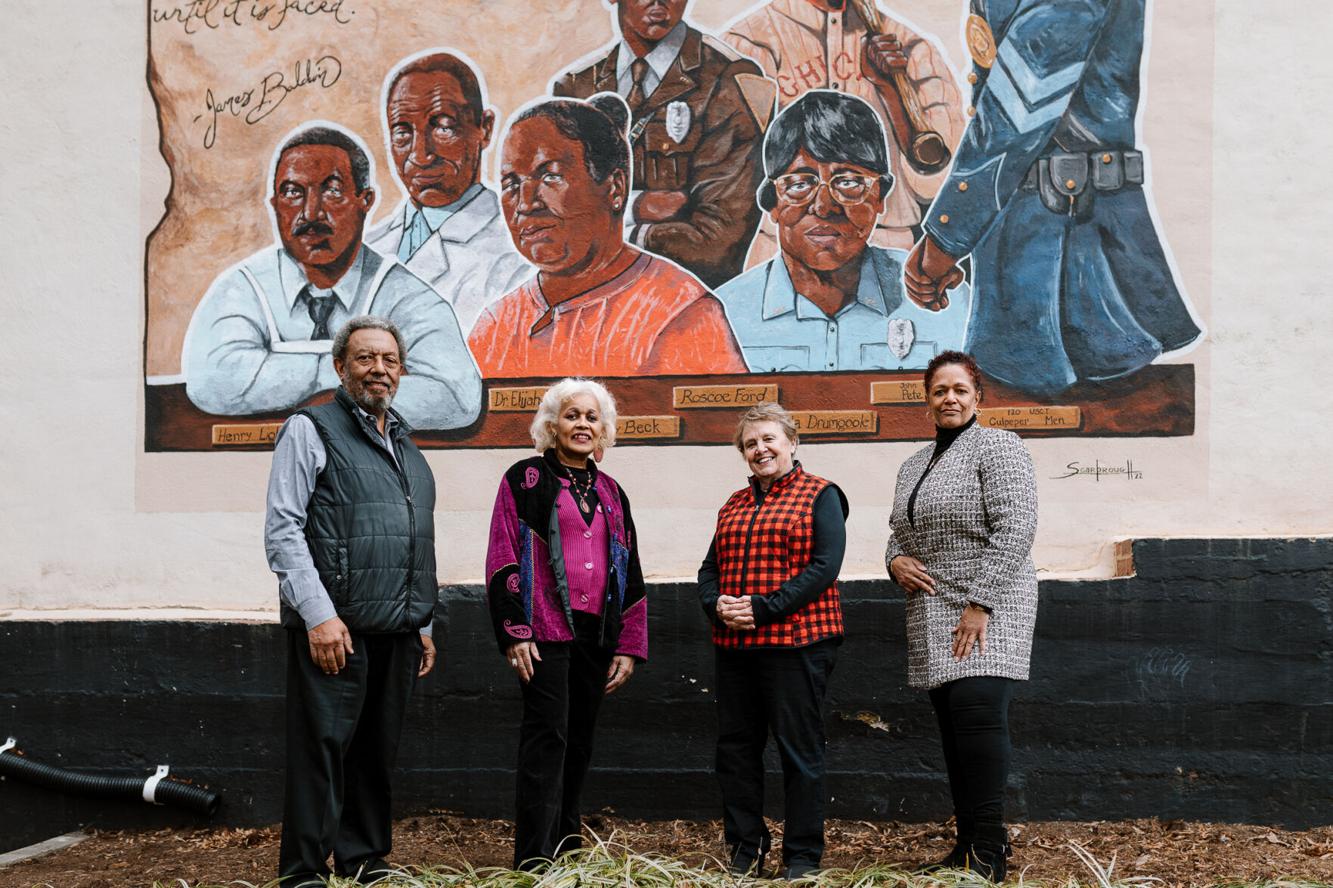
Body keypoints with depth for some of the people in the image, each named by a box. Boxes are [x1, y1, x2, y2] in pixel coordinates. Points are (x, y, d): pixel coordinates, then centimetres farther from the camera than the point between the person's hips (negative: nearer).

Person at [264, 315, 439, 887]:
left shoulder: (406, 447, 20)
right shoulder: (310, 431, -1)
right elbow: (282, 531, -9)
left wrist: (424, 625, 18)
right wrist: (319, 614, -16)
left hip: (397, 633, 6)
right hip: (334, 628, -6)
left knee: (377, 754, 11)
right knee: (322, 749, -4)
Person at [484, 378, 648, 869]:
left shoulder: (610, 492, 17)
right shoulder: (526, 478, 1)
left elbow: (629, 573, 17)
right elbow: (503, 560, -5)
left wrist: (629, 645, 10)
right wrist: (514, 633, -13)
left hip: (596, 636, 6)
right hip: (545, 634, -5)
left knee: (579, 745, 11)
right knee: (546, 740, -8)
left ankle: (566, 849, 22)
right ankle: (535, 861, -5)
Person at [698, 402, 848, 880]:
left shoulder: (820, 496, 0)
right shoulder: (734, 504, 18)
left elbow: (825, 566, -12)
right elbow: (709, 568, 16)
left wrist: (764, 608, -18)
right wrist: (716, 604, -6)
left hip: (795, 642, -6)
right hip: (733, 644, 6)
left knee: (799, 748, 0)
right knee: (735, 748, 10)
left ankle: (803, 857, 11)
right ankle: (744, 852, 22)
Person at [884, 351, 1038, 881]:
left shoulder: (998, 447, -4)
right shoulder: (914, 465, 18)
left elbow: (1015, 529, -14)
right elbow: (898, 531, 27)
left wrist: (980, 604, -19)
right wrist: (896, 560, 3)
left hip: (988, 610, -7)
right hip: (934, 614, 7)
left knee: (977, 708, -18)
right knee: (952, 721, 7)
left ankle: (989, 849, -11)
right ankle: (968, 841, 15)